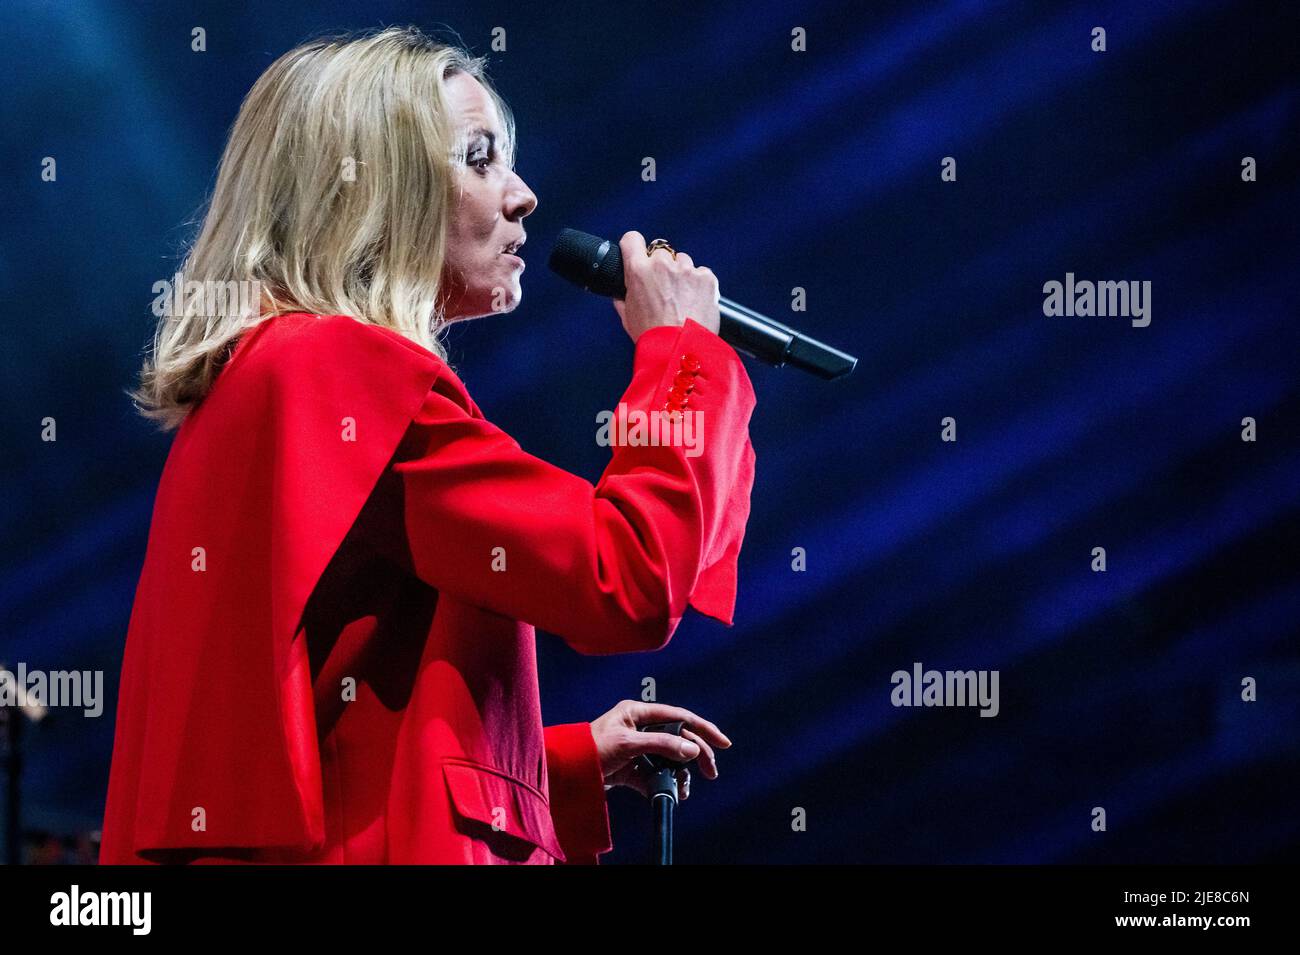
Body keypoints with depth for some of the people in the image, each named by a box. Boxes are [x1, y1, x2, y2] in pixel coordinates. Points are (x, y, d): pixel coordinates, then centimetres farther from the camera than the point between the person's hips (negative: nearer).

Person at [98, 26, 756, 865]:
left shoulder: (262, 373, 18)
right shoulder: (337, 367, -11)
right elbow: (627, 582, -16)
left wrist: (573, 760, 16)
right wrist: (682, 347, -1)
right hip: (376, 842, -10)